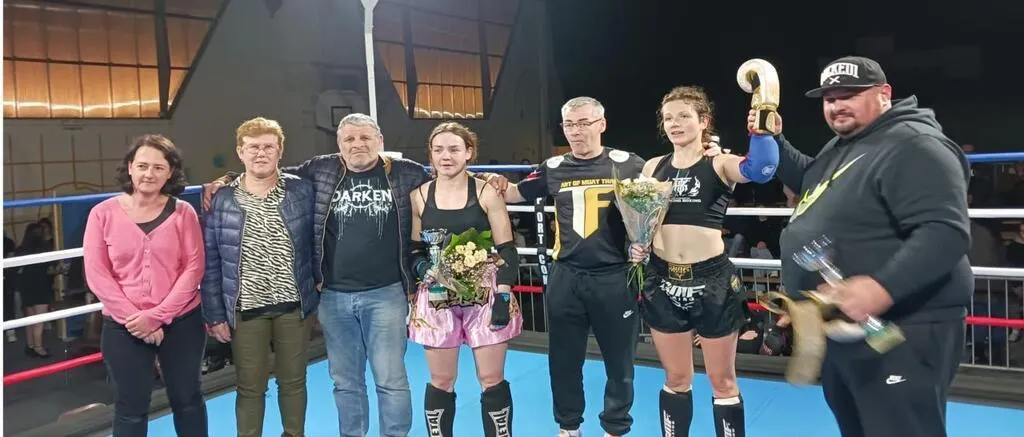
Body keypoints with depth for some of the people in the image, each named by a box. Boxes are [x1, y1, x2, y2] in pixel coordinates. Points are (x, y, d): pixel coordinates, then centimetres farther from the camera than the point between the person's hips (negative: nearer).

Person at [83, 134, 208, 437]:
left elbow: (193, 268, -7)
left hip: (181, 322, 0)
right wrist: (133, 318, -13)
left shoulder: (182, 212, -3)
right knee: (130, 408, 11)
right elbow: (97, 274, -5)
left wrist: (157, 316, -15)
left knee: (187, 399, 16)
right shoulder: (104, 213, -3)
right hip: (123, 327, 0)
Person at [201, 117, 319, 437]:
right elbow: (210, 263, 0)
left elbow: (317, 245, 4)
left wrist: (322, 288, 1)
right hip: (246, 310, 0)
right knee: (250, 387, 12)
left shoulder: (303, 191, -3)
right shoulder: (221, 201, -3)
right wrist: (215, 315, -1)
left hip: (294, 306, 1)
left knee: (293, 381, 14)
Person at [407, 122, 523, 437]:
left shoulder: (486, 193, -3)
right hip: (437, 298, 2)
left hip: (484, 294, -1)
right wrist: (427, 271, -12)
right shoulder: (419, 197, 2)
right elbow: (414, 251, 8)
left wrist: (503, 296, -10)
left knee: (492, 379, 4)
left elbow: (506, 250, -2)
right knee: (441, 381, 8)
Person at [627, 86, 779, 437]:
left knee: (722, 380, 10)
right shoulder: (653, 167, 7)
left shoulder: (720, 164, -4)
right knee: (676, 378, 16)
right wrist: (635, 245, -1)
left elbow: (760, 169, -27)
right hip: (662, 281, 3)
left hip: (712, 279, -3)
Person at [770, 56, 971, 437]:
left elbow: (945, 232, -29)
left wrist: (883, 288, -42)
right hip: (840, 328, 10)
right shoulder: (841, 146, 13)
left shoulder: (914, 146, -19)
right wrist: (773, 141, 15)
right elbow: (808, 181, 32)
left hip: (897, 334, -10)